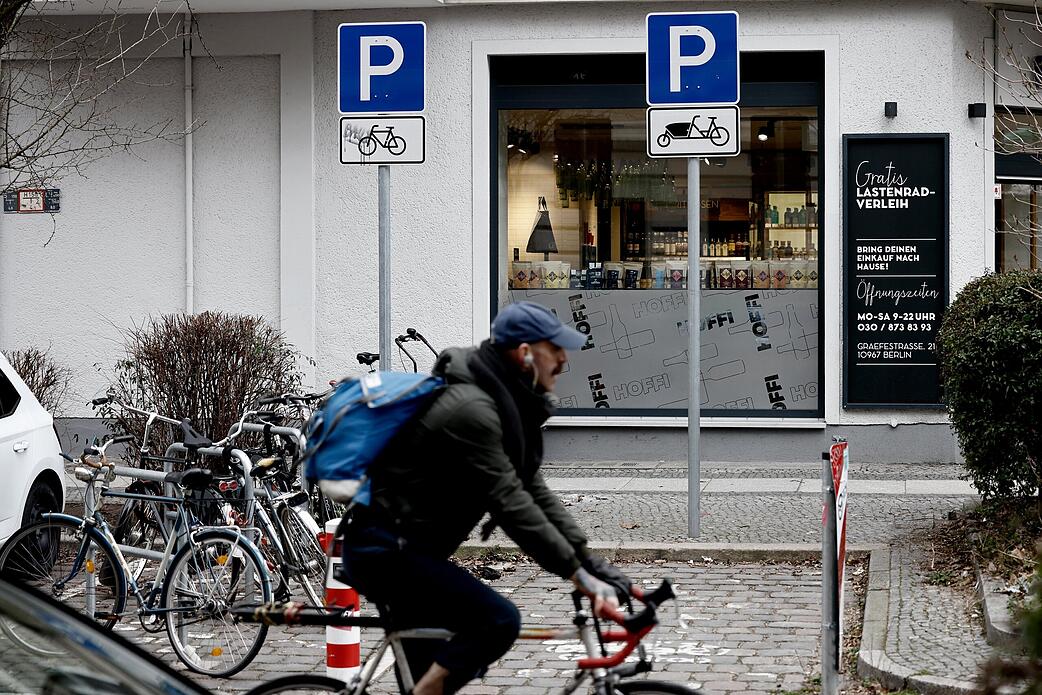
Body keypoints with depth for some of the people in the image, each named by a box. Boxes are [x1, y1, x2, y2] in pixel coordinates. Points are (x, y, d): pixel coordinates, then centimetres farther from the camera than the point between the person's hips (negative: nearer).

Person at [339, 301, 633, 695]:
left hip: (398, 550, 11)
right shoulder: (470, 408, -22)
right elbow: (509, 503, -26)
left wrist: (588, 560, 2)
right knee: (498, 620, -23)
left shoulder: (504, 403, 9)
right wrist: (577, 574, -24)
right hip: (385, 552, -11)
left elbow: (532, 490, 9)